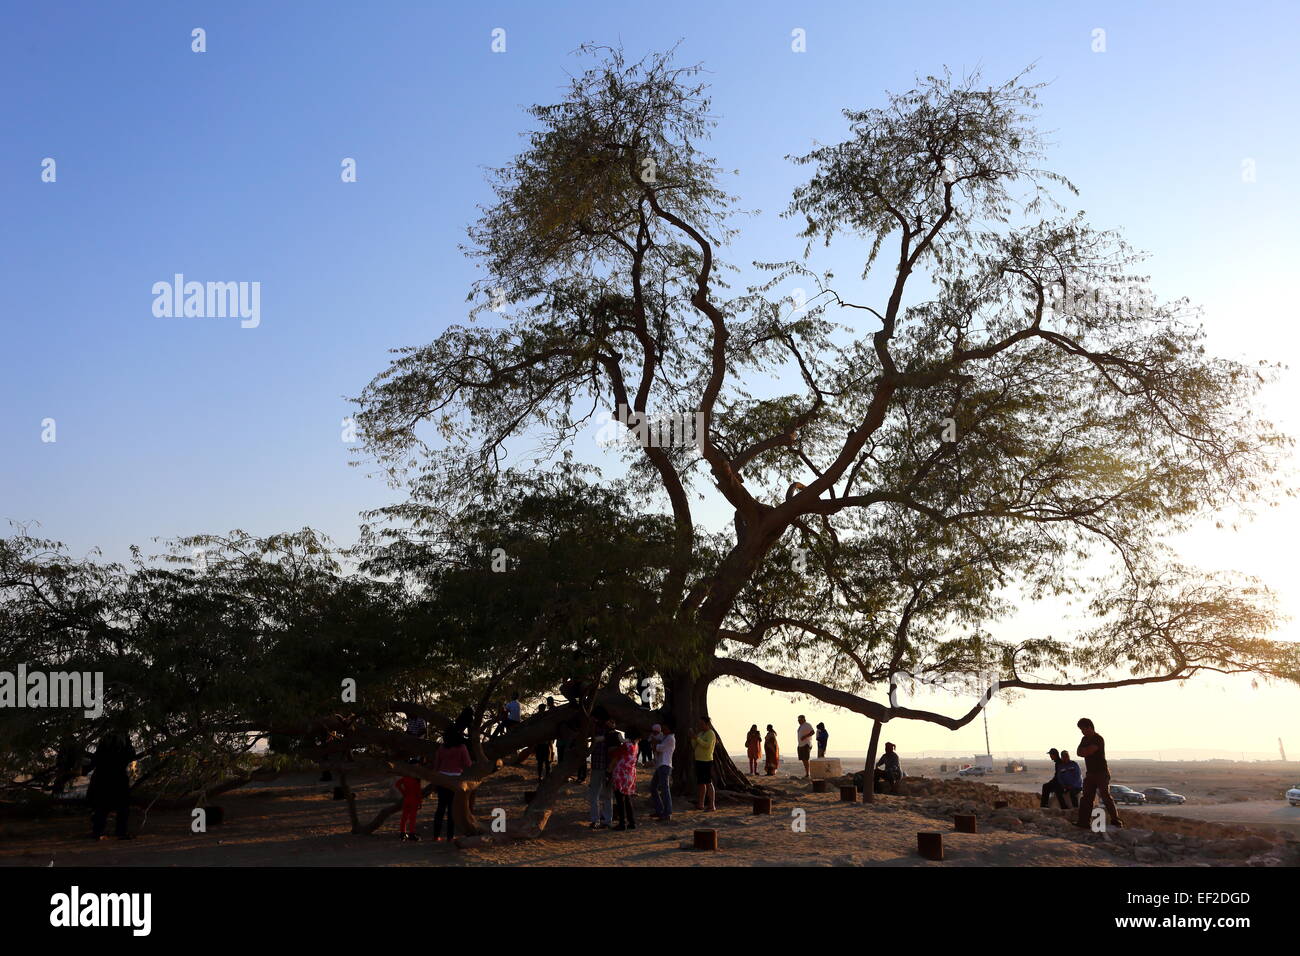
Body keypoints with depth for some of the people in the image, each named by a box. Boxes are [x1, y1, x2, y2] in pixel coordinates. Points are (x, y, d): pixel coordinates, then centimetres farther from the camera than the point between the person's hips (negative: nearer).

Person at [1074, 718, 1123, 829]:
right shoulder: (1085, 739, 15)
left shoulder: (1098, 739, -13)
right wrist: (1087, 751, -11)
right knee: (1086, 798, 5)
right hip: (1090, 773, 8)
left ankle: (1116, 820, -4)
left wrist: (1082, 750, -1)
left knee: (1106, 797, -9)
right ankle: (1083, 821, 6)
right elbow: (1079, 752, 7)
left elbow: (1088, 752, -21)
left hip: (1101, 773, -8)